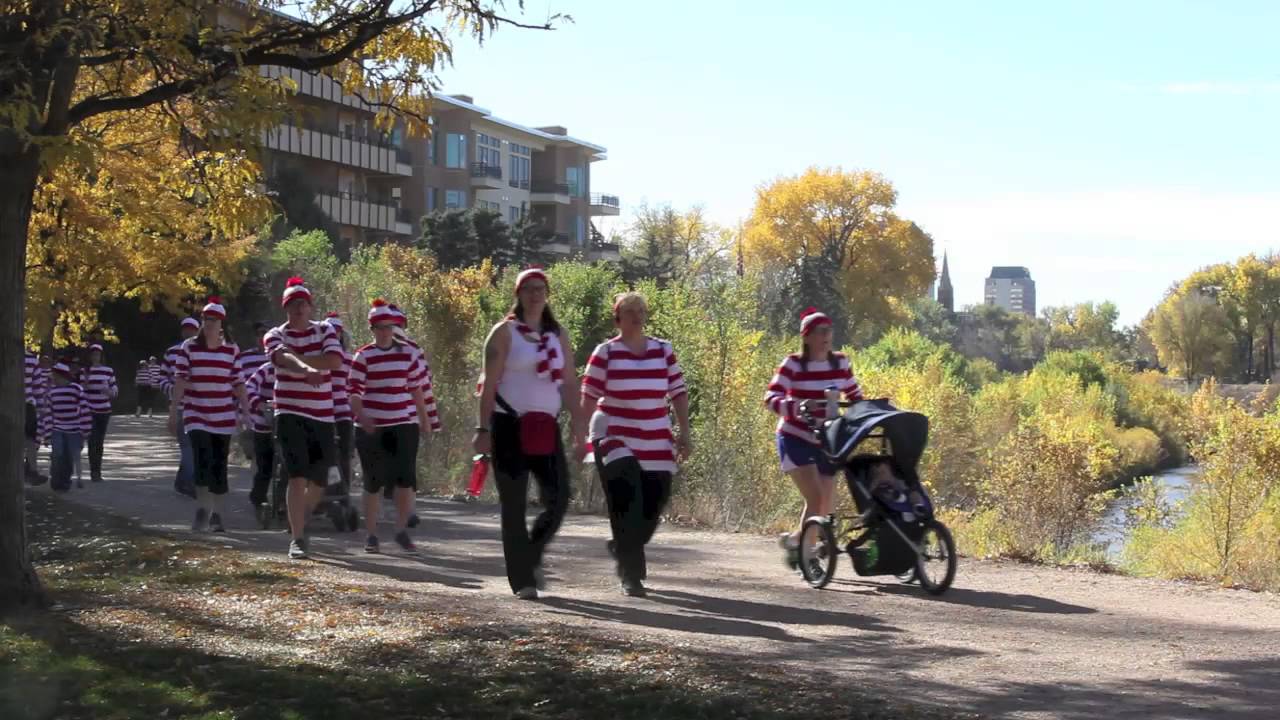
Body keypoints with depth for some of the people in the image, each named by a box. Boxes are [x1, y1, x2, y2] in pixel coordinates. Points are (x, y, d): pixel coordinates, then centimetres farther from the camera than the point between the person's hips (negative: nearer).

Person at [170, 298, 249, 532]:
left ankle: (217, 515, 15)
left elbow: (238, 383, 7)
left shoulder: (232, 350, 5)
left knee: (219, 465, 5)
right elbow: (180, 380, -3)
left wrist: (247, 412, 3)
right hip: (196, 414, -2)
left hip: (224, 417, 2)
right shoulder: (189, 347, 0)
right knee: (202, 460, -17)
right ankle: (203, 509, -1)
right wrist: (174, 410, -8)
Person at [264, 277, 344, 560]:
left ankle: (299, 523, 35)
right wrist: (308, 369, -45)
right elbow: (284, 358, -25)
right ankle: (297, 539, -10)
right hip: (290, 415, -3)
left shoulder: (325, 331, 7)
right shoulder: (275, 336, -1)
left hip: (322, 416, 3)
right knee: (297, 476, -14)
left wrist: (299, 357, -18)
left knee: (318, 481, 9)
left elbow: (335, 361, -12)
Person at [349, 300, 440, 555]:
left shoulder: (409, 354, 6)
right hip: (372, 427, -2)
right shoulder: (363, 356, -2)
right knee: (374, 482, 4)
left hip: (404, 425, 2)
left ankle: (402, 531, 8)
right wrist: (361, 417, -20)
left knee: (406, 478, -5)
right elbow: (354, 391, -6)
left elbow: (418, 388, 11)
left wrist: (425, 419, 11)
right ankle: (371, 535, 14)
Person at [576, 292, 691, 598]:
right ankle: (631, 575, -5)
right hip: (615, 439, -4)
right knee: (627, 504, -12)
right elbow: (589, 397, 0)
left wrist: (684, 434, 4)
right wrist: (580, 436, -4)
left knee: (652, 506, 4)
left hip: (656, 443, 4)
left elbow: (678, 394, 11)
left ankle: (624, 548, 33)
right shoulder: (606, 352, 0)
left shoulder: (664, 351, 9)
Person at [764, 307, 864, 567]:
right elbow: (771, 398, -22)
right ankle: (799, 543, -1)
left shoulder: (840, 362, 1)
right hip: (795, 440, -5)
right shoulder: (793, 364, -13)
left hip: (825, 442, 5)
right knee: (815, 499, -19)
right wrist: (797, 408, -39)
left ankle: (795, 540, 32)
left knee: (827, 504, 9)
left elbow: (855, 395, 13)